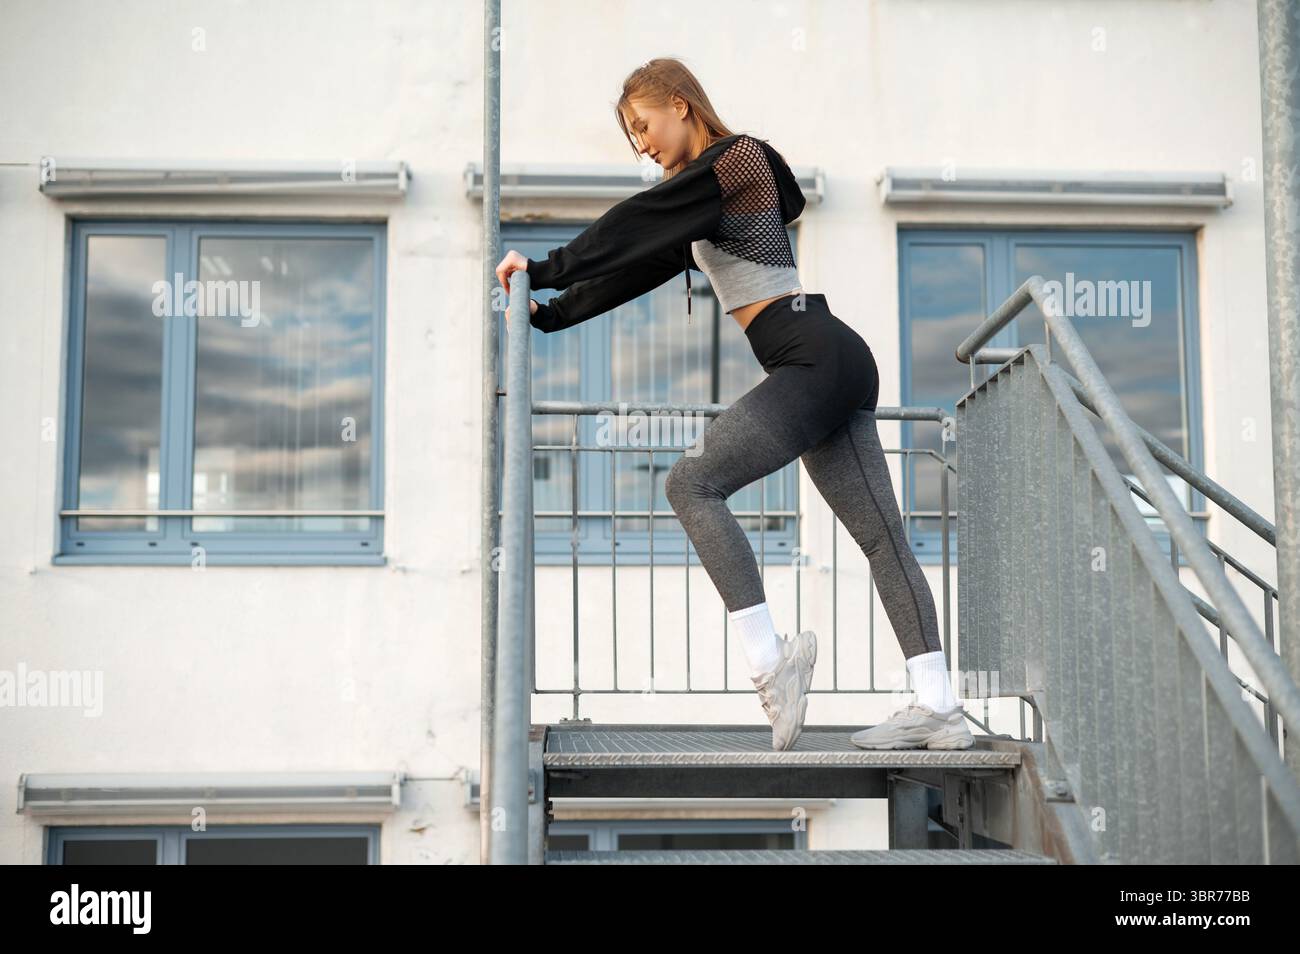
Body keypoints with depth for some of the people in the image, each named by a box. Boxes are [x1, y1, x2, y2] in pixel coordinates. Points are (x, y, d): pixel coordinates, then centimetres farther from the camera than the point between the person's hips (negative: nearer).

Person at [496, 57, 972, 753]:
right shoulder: (703, 197, 25)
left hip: (814, 360, -10)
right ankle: (939, 709, 3)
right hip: (831, 368, 10)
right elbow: (636, 265, 25)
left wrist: (543, 270, -6)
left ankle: (767, 662, -20)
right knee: (882, 537, 4)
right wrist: (550, 315, 21)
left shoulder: (736, 156, -3)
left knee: (692, 483, -15)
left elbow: (633, 227, -9)